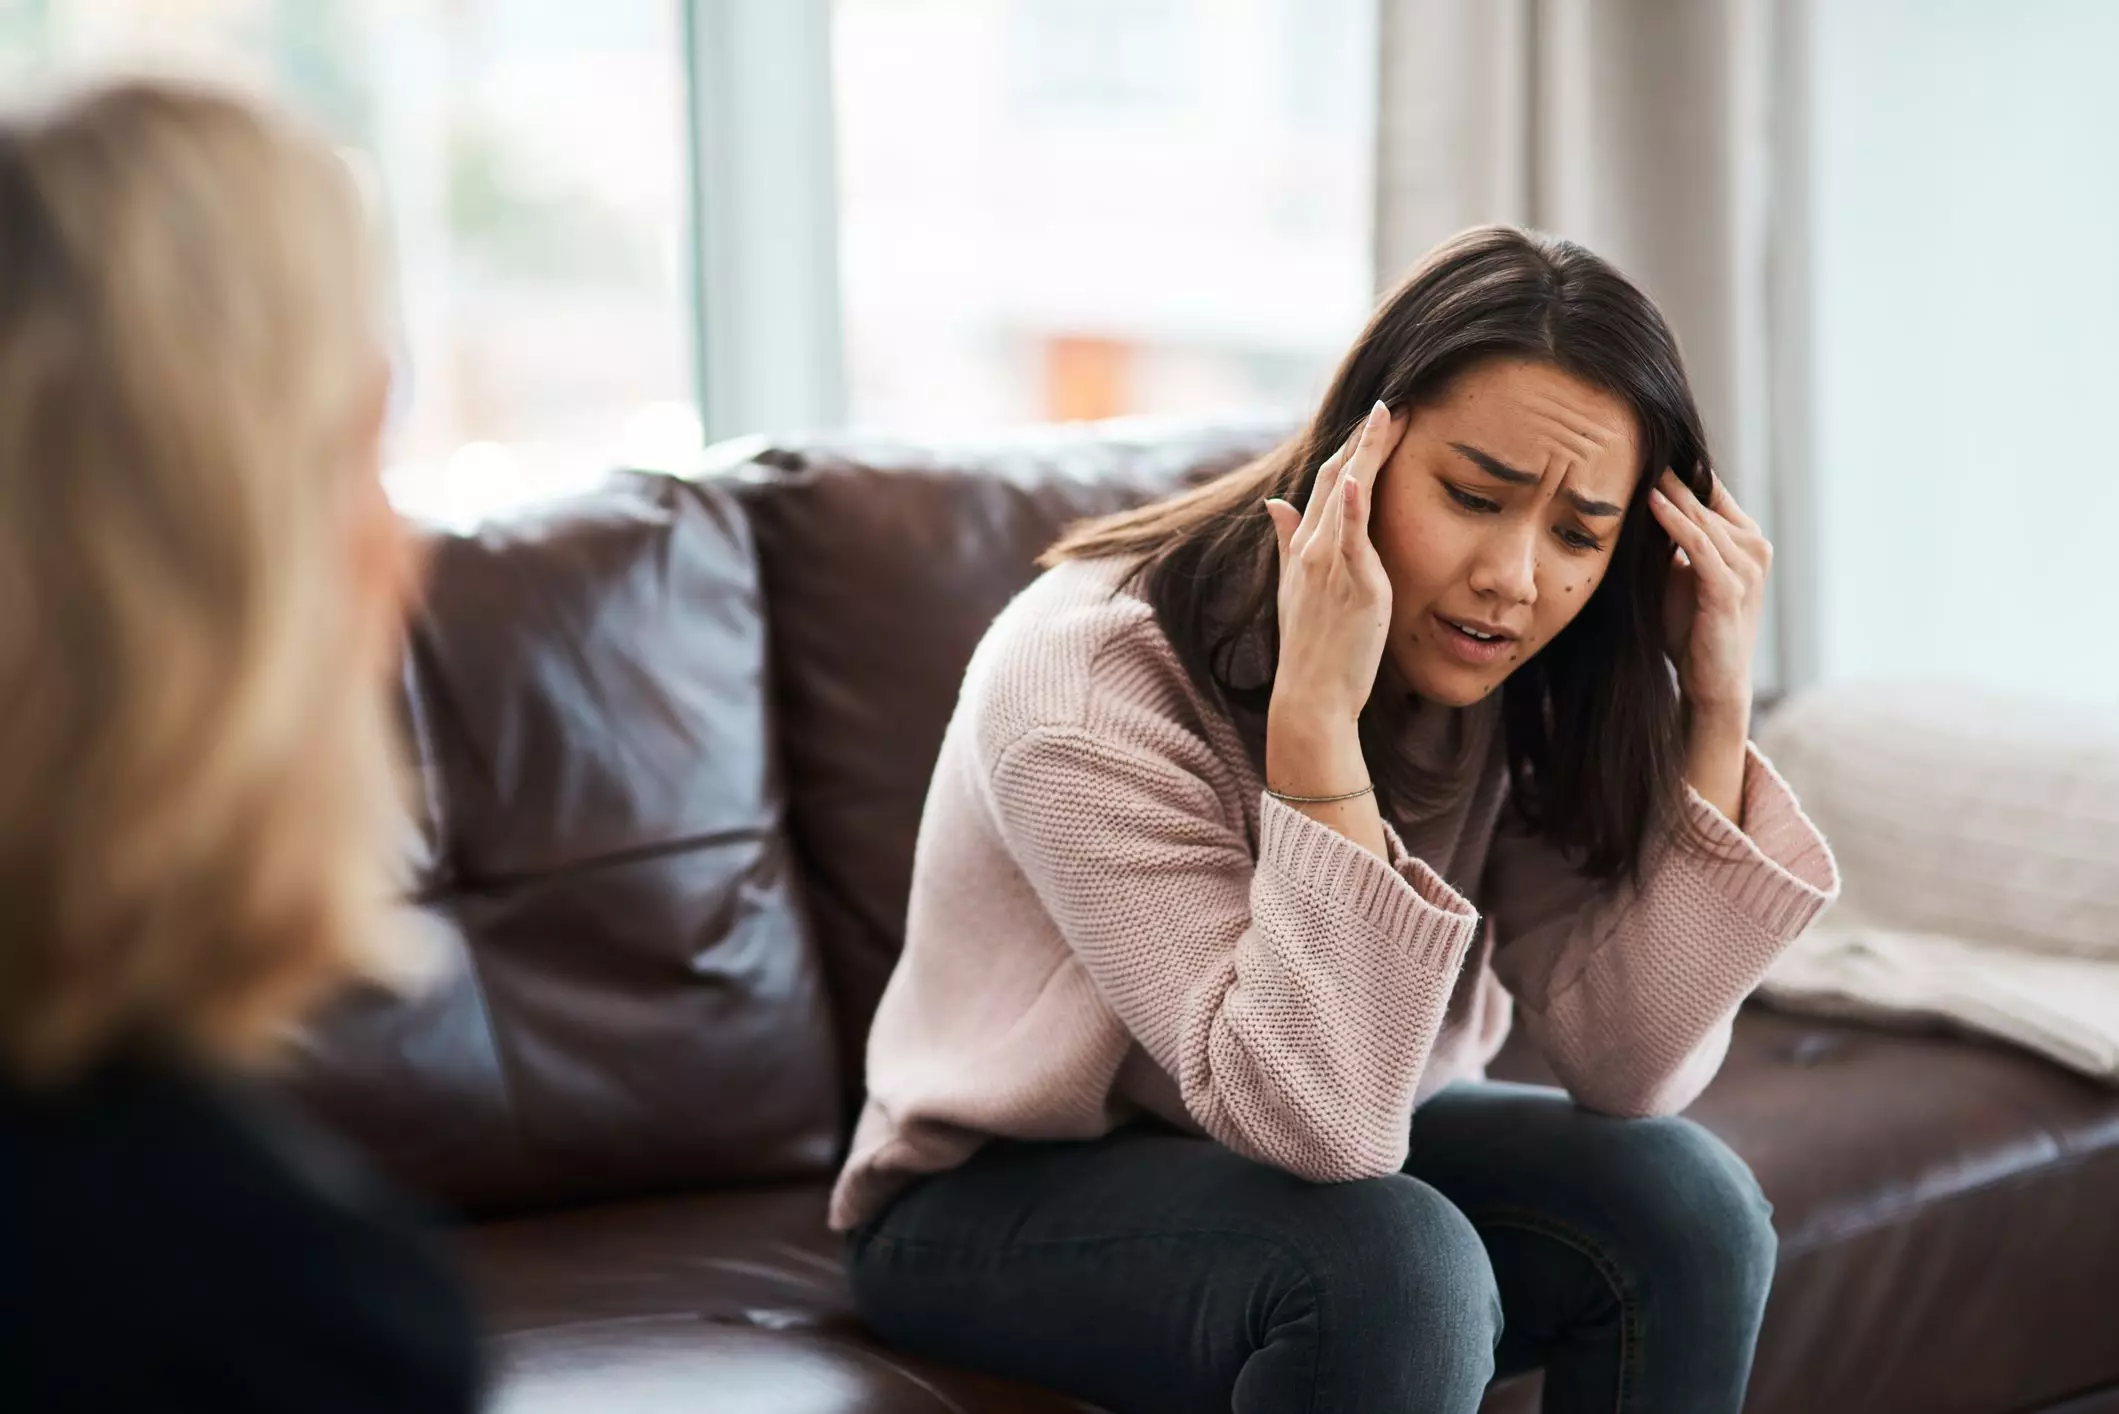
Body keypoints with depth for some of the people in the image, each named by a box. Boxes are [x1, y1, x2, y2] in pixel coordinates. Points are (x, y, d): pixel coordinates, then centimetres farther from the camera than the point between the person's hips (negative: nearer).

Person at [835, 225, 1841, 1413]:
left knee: (1682, 1201, -19)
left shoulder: (1519, 688, -11)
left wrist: (1718, 708, -25)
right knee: (1390, 1266, -35)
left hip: (1320, 1148, 6)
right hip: (1008, 1199, -6)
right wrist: (1315, 715, -42)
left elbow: (1628, 1072, -18)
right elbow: (1313, 1114, -34)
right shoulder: (1088, 688, -29)